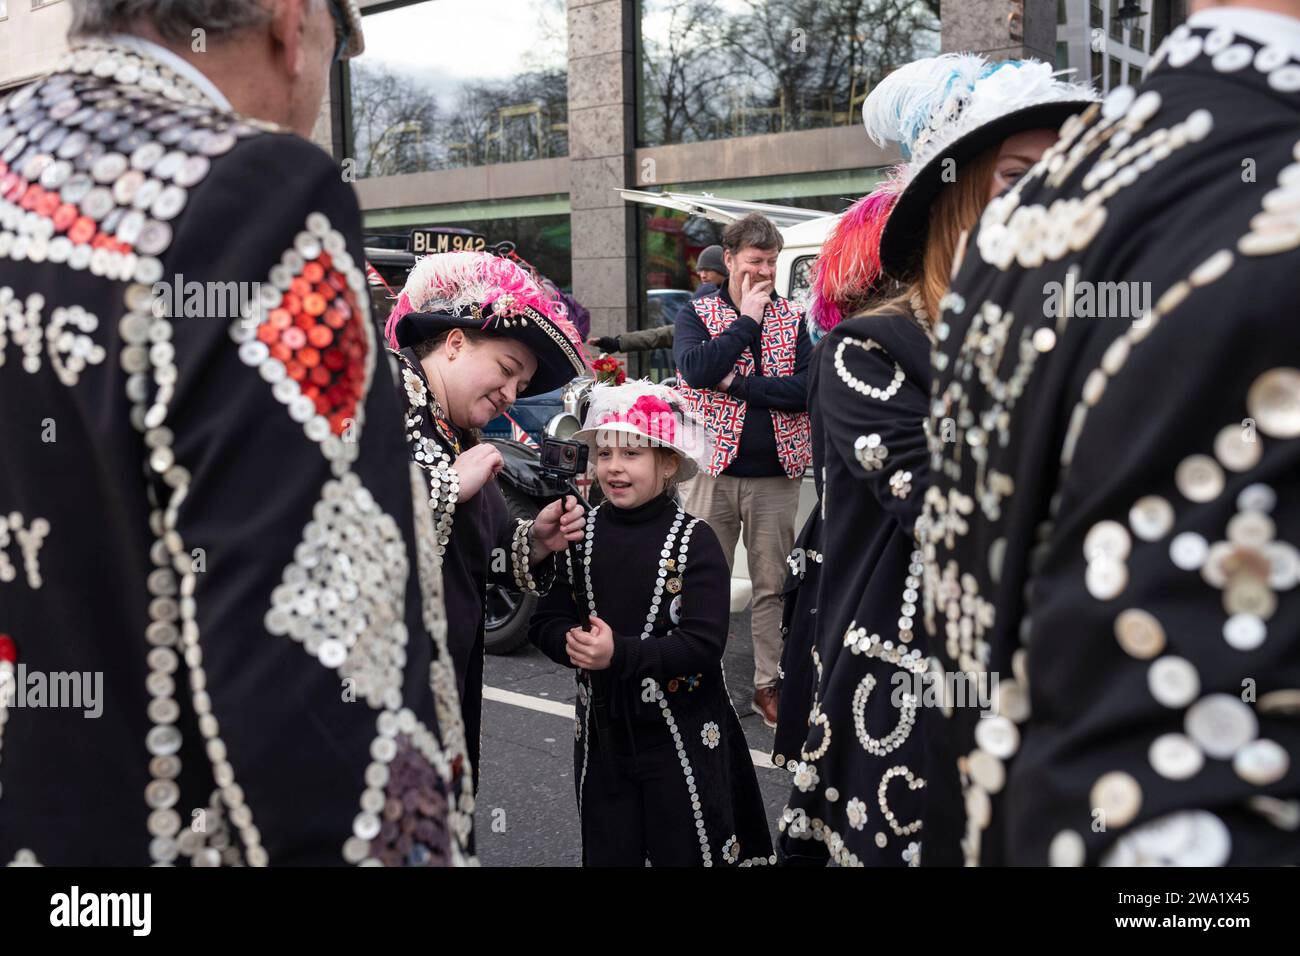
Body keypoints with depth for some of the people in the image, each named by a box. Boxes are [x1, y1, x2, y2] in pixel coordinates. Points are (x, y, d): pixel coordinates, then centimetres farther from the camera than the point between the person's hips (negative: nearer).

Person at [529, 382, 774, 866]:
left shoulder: (695, 541, -13)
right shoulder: (580, 534, 0)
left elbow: (704, 644, -19)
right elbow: (546, 621, 3)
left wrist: (620, 653, -29)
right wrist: (572, 644, -19)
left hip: (682, 735, -4)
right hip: (601, 730, 4)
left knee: (683, 852, 10)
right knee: (607, 853, 18)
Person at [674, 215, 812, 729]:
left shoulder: (792, 317, 5)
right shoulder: (696, 314, 2)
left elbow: (807, 388, -10)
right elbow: (697, 370, -19)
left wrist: (736, 384, -15)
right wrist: (748, 319, -14)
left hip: (775, 474, 1)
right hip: (715, 469, -1)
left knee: (772, 585, 9)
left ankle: (767, 684, 22)